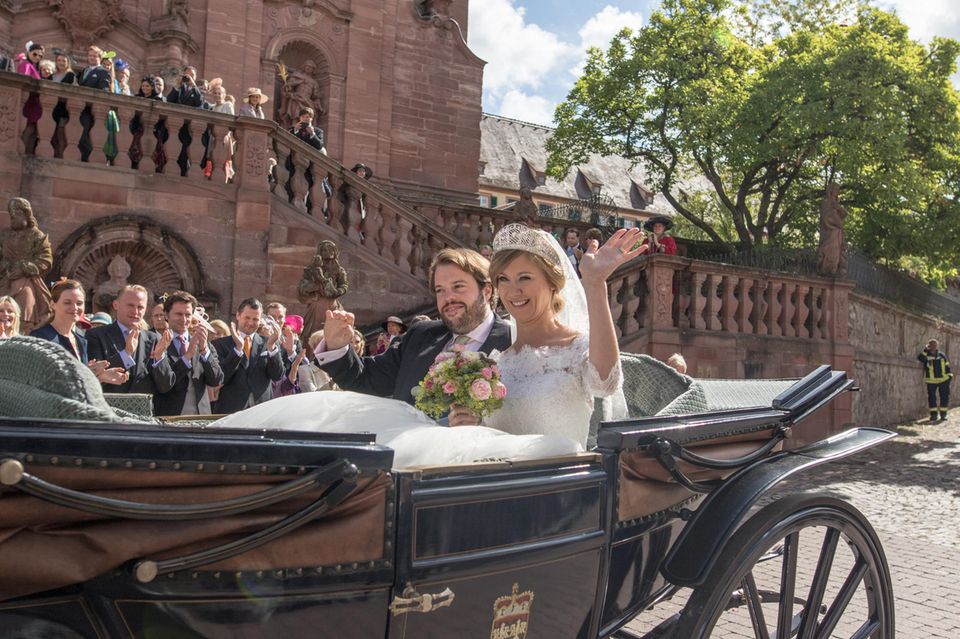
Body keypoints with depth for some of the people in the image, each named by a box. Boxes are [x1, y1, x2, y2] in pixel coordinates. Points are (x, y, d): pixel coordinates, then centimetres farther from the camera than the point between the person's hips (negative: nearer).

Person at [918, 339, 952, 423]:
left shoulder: (942, 356, 7)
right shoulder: (926, 356, -2)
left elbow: (947, 366, 14)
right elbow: (920, 358, -24)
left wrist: (949, 375, 10)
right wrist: (926, 350, -21)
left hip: (943, 380, 2)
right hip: (931, 381, -2)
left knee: (945, 397, 5)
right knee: (931, 398, -3)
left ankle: (943, 415, 17)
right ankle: (934, 415, 5)